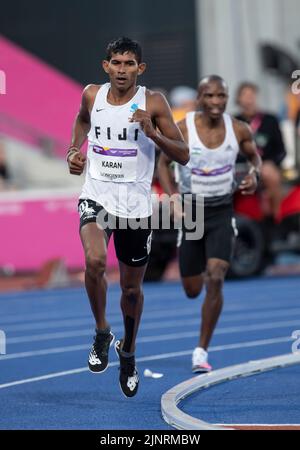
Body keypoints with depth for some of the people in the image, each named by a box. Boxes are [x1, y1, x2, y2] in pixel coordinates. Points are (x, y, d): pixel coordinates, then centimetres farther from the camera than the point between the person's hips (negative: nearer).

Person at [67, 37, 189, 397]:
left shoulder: (153, 102, -7)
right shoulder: (92, 95, 1)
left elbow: (183, 156, -6)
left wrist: (152, 133, -22)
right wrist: (75, 150, 9)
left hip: (136, 203, 0)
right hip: (97, 195, 0)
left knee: (131, 288, 12)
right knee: (95, 262, -29)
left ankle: (128, 351, 39)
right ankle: (101, 333, -5)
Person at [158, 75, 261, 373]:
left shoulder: (238, 130, -9)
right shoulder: (181, 130, -15)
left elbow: (254, 156, 11)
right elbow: (163, 164, -1)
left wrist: (254, 173, -12)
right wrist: (174, 201, -14)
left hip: (222, 214, 0)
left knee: (215, 281, -19)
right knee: (192, 290, 11)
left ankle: (202, 351, -8)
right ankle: (202, 271, 53)